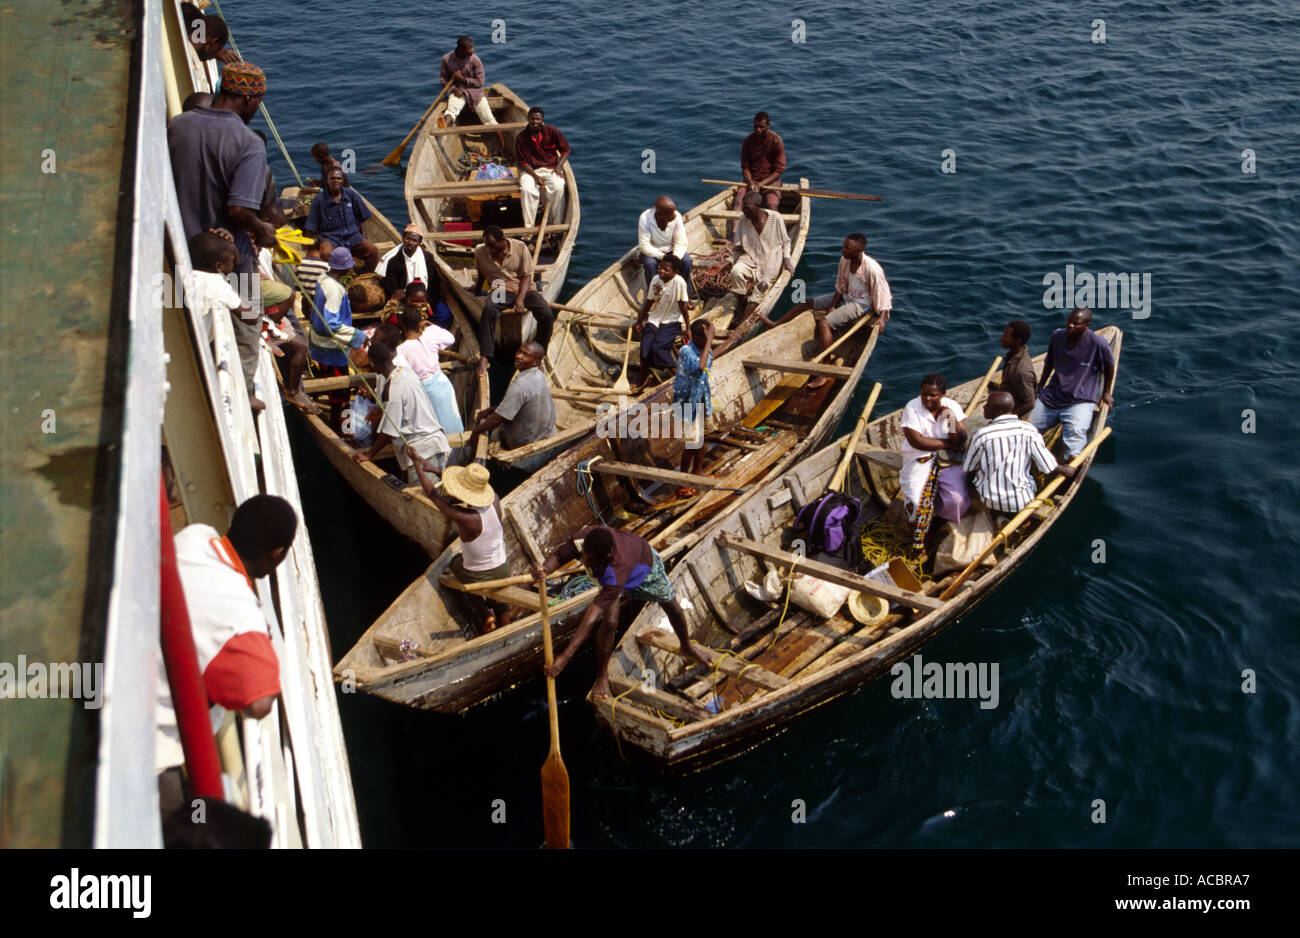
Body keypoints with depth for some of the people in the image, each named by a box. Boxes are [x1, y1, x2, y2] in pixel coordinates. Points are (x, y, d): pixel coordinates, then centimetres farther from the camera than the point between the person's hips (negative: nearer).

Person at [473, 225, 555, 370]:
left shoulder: (520, 247, -6)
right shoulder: (480, 252, -1)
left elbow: (526, 276, -6)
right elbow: (481, 276, 19)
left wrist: (521, 298, -17)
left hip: (524, 289, 0)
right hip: (500, 290, 0)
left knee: (547, 315, -25)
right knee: (488, 310, -36)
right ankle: (485, 357, -35)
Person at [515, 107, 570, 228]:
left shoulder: (552, 132, -3)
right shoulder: (521, 137, -4)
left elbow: (565, 150, 6)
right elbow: (522, 162, -3)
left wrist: (559, 166, -10)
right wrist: (535, 176, -16)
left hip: (551, 168, 0)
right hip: (530, 170, 0)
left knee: (558, 187, -30)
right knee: (526, 189, -30)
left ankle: (556, 223, -18)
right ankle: (529, 226, -24)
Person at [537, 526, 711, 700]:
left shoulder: (617, 572, -52)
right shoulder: (582, 539, -44)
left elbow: (592, 617, -53)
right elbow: (559, 556, -25)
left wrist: (565, 656, -55)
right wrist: (543, 570, -51)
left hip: (646, 564, -3)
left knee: (673, 608, 18)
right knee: (609, 622, -17)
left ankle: (687, 646, 50)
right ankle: (602, 676, 4)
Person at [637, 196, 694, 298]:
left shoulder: (677, 216, -20)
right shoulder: (645, 219, -27)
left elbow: (681, 242, -14)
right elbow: (645, 246, -25)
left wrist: (676, 257, -33)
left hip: (670, 249, 2)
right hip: (652, 251, -2)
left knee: (686, 260, -24)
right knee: (650, 263, -33)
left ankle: (687, 294, -7)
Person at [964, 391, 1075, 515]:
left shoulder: (980, 435, -16)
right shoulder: (1028, 430, -11)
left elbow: (967, 470, -5)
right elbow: (1049, 465, -4)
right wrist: (1067, 470, 17)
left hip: (989, 501, -2)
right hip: (1021, 503, 2)